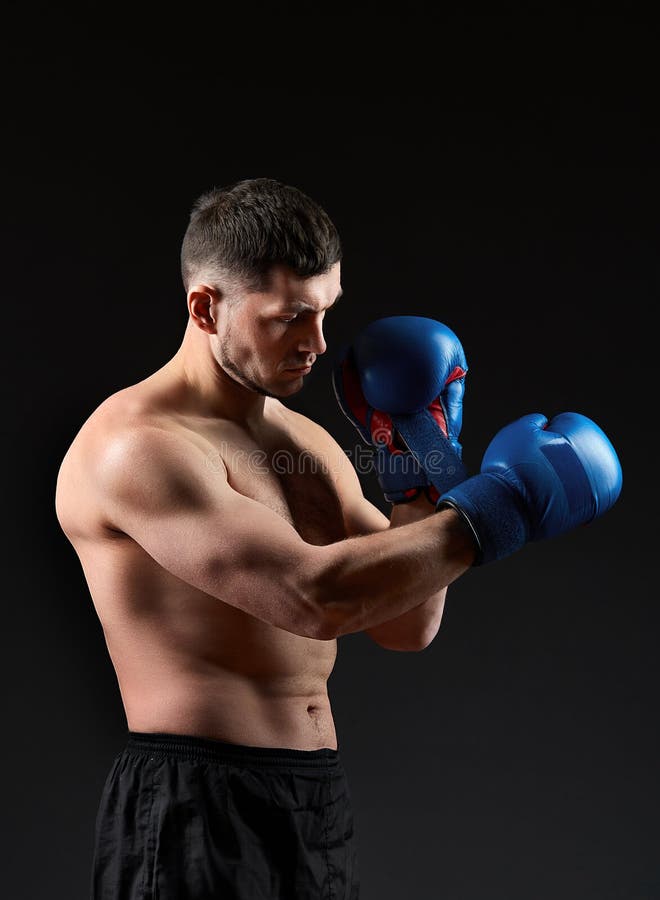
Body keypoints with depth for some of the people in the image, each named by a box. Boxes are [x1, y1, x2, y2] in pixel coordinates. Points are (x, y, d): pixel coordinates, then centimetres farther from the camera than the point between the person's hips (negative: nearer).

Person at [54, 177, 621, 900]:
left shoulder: (309, 443, 11)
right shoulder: (136, 446, -15)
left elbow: (407, 628, 12)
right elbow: (316, 596, -25)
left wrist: (422, 473, 2)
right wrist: (494, 510, -17)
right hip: (195, 812, -7)